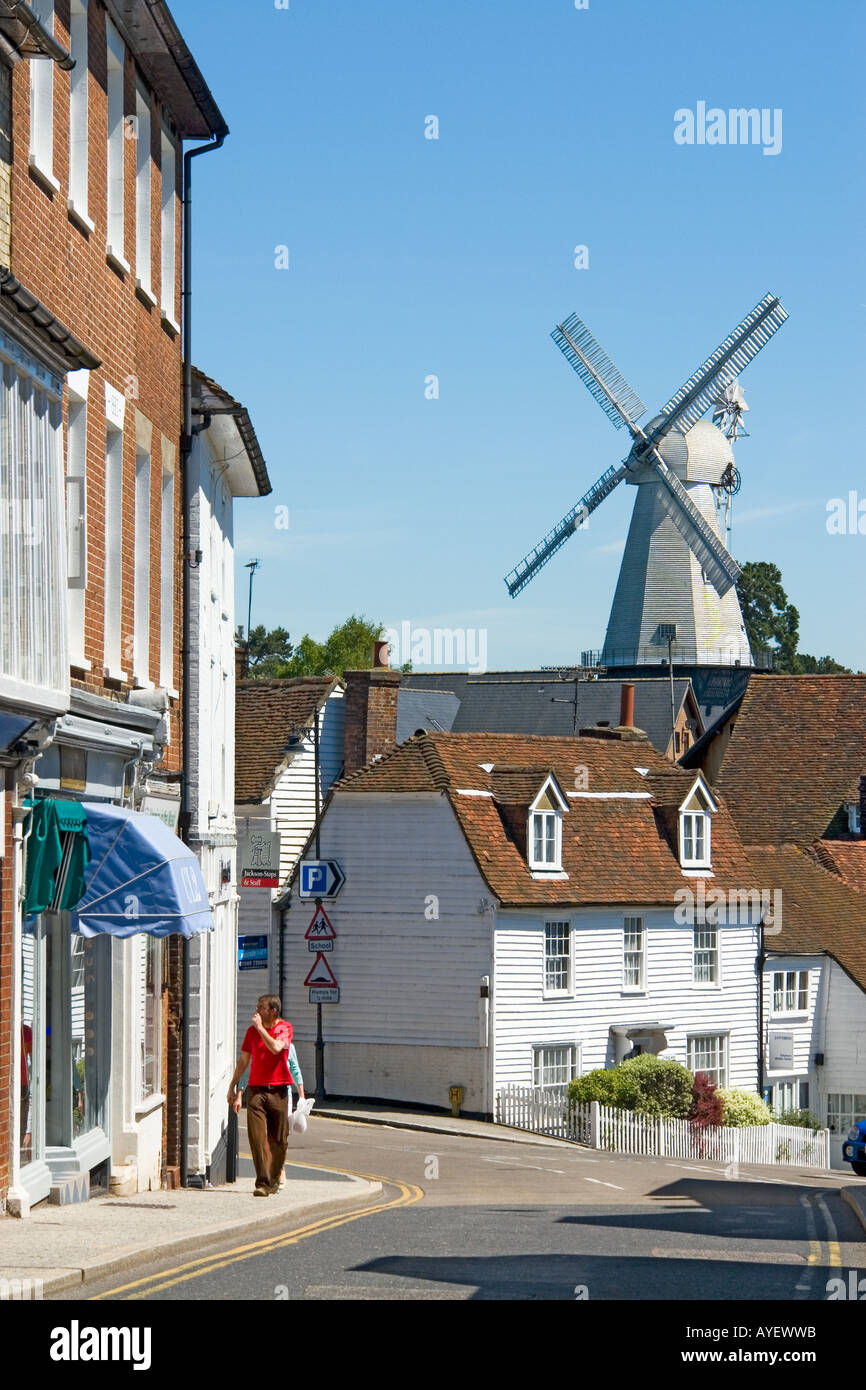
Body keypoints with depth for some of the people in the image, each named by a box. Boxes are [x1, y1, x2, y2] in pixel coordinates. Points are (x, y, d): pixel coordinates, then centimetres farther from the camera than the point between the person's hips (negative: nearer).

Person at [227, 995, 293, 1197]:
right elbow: (243, 1061, 18)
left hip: (278, 1090, -2)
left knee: (278, 1138, 4)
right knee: (257, 1136, -12)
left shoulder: (285, 1028, 0)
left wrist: (260, 1027, -14)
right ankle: (262, 1182, -16)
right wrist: (233, 1087, 19)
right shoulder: (252, 1031, 11)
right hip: (255, 1089, 2)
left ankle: (274, 1179, 22)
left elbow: (276, 1047, -21)